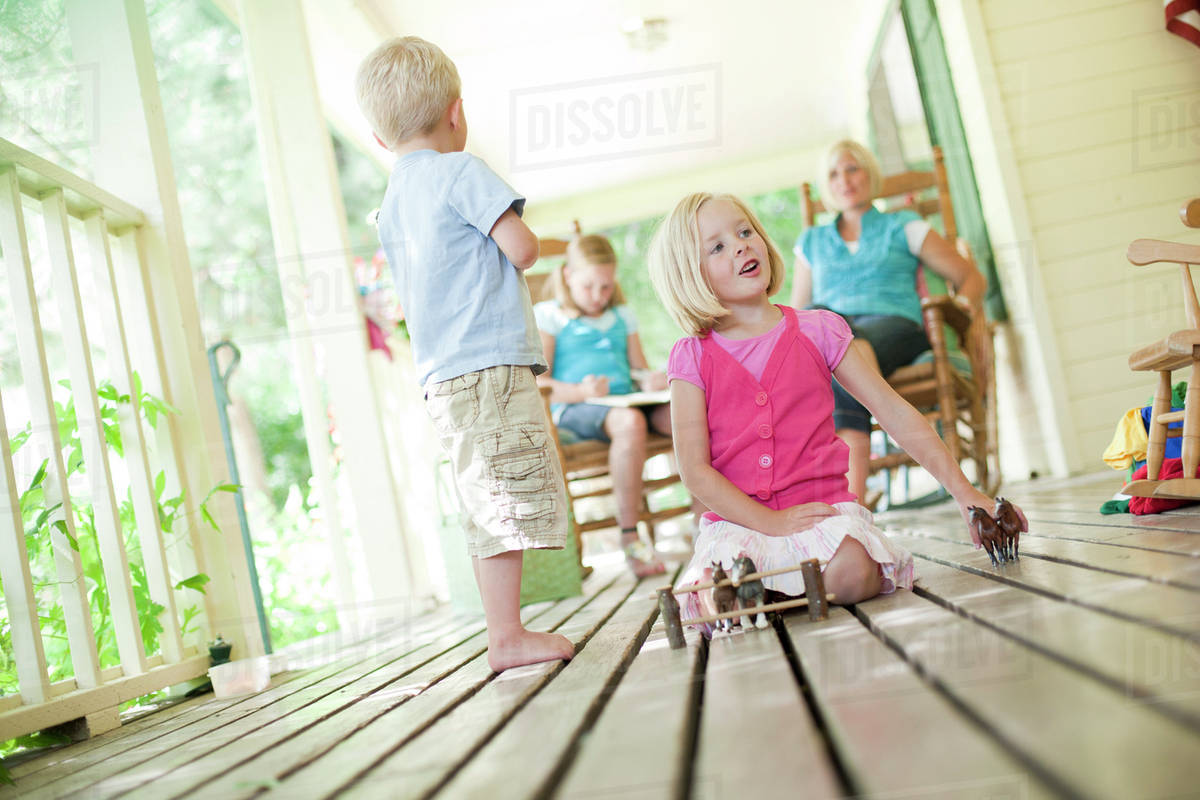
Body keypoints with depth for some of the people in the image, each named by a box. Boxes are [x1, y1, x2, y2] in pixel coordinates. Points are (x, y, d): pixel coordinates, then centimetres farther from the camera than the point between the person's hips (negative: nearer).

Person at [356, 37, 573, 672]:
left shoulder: (390, 203, 19)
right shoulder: (460, 171, -5)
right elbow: (522, 247, -13)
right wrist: (509, 260, 9)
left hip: (441, 374, 9)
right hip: (489, 362, -8)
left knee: (487, 503, 11)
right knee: (506, 498, -7)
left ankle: (504, 631, 14)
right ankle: (507, 636, -7)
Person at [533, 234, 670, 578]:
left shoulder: (622, 315, 24)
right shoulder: (547, 316, 7)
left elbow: (639, 367, 26)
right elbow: (537, 384, -1)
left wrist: (651, 380, 0)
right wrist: (581, 392, -19)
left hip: (627, 399, 5)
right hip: (573, 409, -5)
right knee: (629, 422, -40)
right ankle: (630, 540, -35)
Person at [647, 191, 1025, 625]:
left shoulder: (818, 330, 7)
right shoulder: (693, 356, 3)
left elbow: (894, 412, 7)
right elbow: (694, 469, -2)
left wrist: (964, 491, -1)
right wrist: (770, 522, -14)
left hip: (824, 505, 0)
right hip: (737, 520, 0)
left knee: (849, 573, -34)